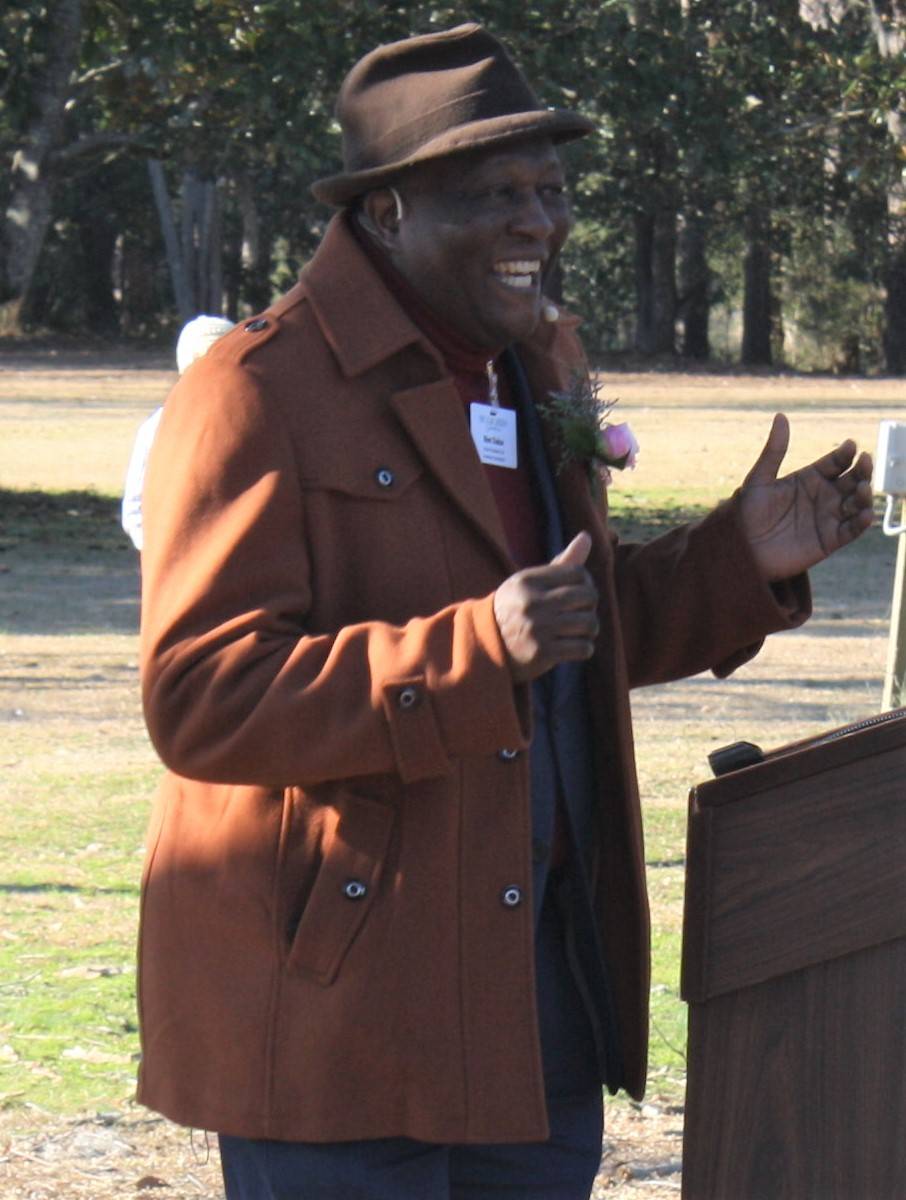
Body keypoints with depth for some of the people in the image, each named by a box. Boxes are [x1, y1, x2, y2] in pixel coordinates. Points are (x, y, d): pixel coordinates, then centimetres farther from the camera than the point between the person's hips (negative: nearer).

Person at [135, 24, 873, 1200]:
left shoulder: (540, 367, 15)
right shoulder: (258, 395, -14)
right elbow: (198, 701, -22)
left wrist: (740, 559, 6)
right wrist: (477, 651, -31)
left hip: (543, 970, 8)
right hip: (340, 999, -8)